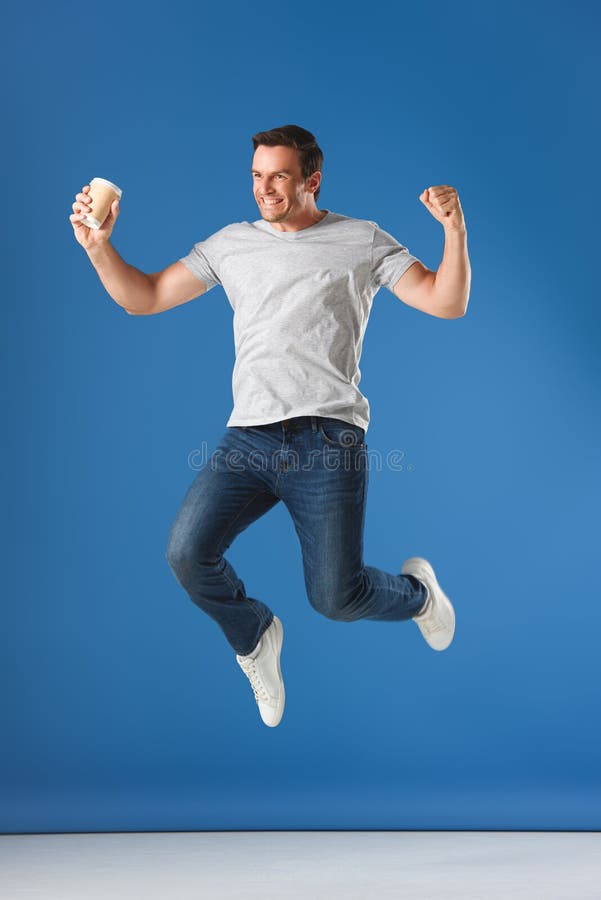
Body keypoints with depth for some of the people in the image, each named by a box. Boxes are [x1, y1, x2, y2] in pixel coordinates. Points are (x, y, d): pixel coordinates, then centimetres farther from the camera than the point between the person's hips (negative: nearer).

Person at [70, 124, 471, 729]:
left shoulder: (362, 240, 10)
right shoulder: (230, 244, 17)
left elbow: (447, 304, 4)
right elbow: (142, 298, 17)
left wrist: (455, 230, -10)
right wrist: (98, 246, 2)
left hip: (328, 439, -3)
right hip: (248, 436, 3)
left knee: (335, 598, -7)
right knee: (186, 553, -18)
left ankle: (414, 592, 30)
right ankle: (254, 637, 13)